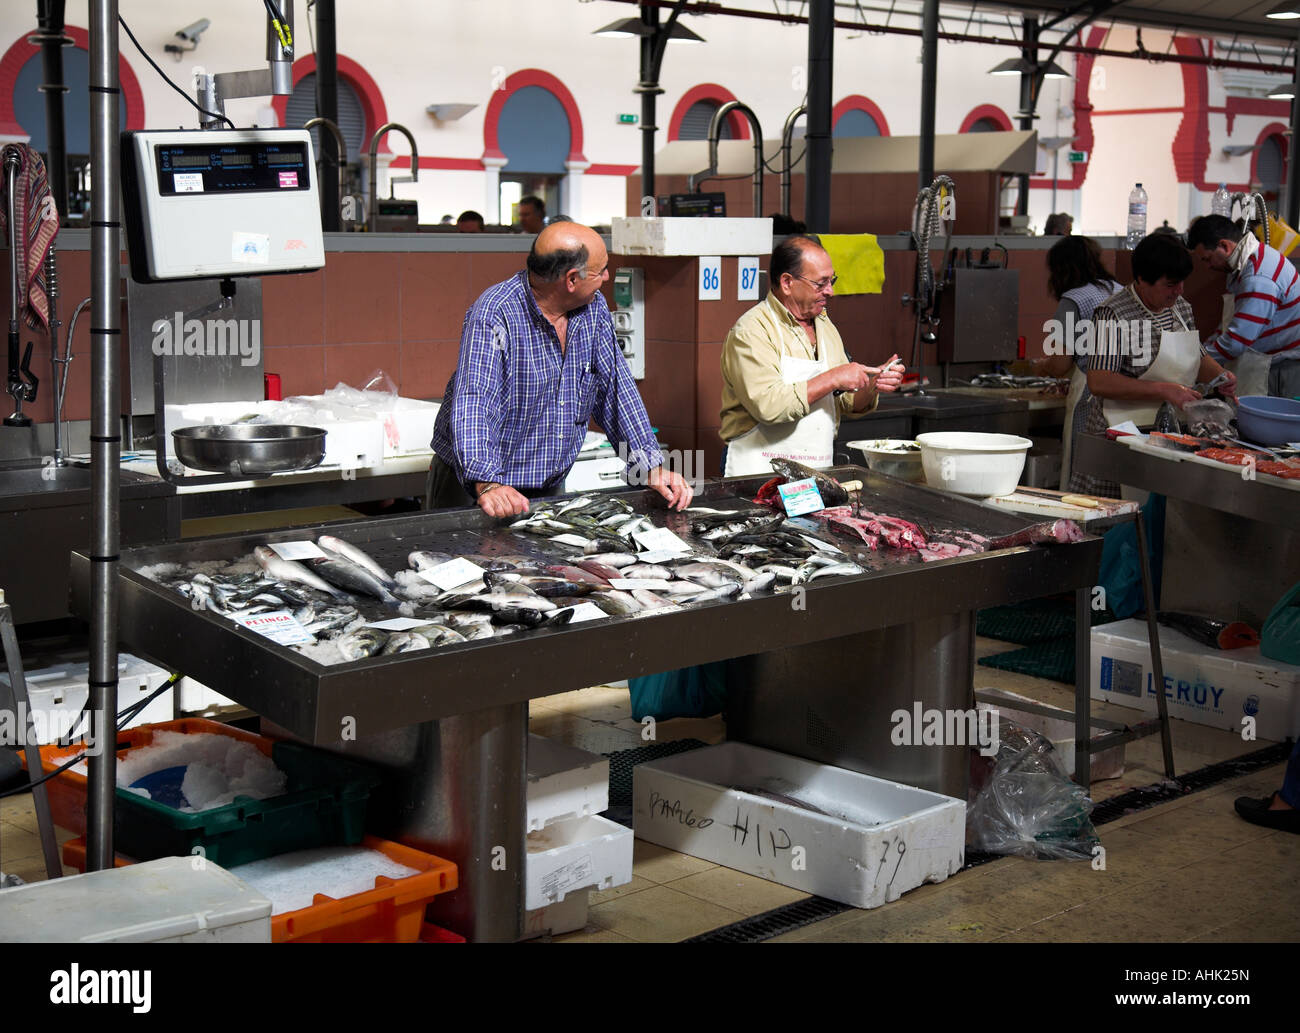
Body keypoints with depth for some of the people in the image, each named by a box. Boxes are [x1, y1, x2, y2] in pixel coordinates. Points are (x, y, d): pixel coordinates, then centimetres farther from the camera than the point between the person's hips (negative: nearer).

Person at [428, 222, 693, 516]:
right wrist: (486, 483, -45)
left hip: (550, 485, 6)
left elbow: (615, 388, 4)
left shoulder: (594, 309, 2)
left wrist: (651, 467, -6)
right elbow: (474, 400, -31)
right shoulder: (494, 314, -21)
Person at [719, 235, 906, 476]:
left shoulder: (825, 326, 16)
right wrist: (831, 379, -16)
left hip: (817, 472, 6)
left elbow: (849, 403, 21)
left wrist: (872, 386, 1)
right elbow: (768, 406, -22)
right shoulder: (752, 330, -8)